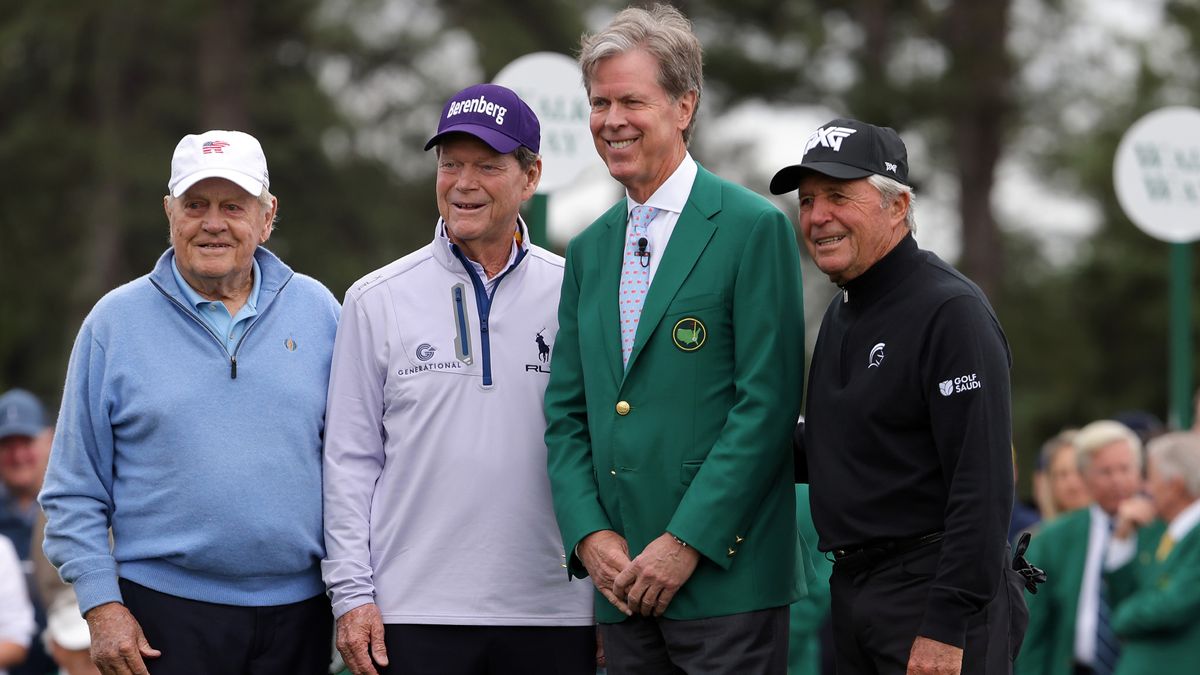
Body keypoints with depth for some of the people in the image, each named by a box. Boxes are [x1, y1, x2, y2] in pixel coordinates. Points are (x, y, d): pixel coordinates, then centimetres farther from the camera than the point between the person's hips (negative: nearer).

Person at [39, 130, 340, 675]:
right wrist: (101, 607, -6)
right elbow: (74, 491, 3)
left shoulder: (316, 310, 8)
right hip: (164, 614, -2)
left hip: (298, 611, 2)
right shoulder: (115, 321, 3)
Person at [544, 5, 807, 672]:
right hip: (622, 583, 6)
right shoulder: (589, 251, 16)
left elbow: (767, 404, -11)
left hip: (726, 576, -6)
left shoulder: (754, 229, -5)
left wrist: (686, 543, -14)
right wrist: (589, 534, -1)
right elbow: (567, 413, 15)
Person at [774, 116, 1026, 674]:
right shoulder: (841, 315, 15)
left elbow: (983, 486, -20)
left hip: (932, 592, -9)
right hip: (851, 589, 9)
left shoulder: (951, 312, -14)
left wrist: (947, 628, -24)